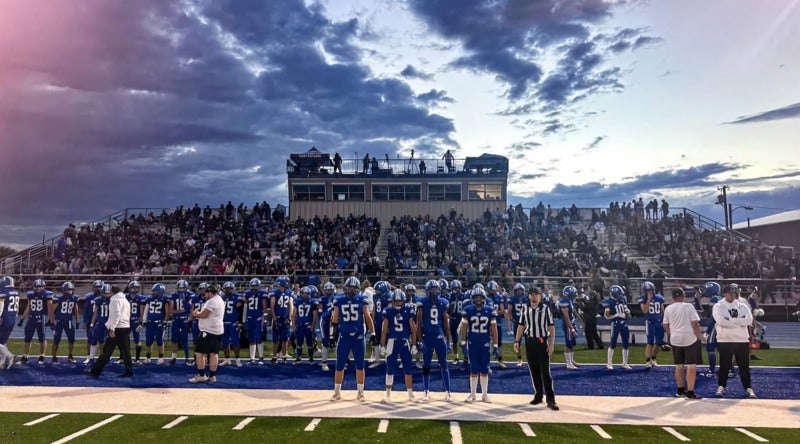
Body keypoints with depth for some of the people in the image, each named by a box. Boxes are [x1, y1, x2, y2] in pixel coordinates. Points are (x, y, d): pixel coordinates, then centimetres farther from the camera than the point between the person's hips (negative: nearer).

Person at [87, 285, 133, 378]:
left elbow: (116, 315, -19)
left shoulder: (115, 300, -9)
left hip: (117, 328, -9)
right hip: (126, 327, 9)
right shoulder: (124, 299, 19)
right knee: (125, 350, 8)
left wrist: (112, 329, -20)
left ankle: (95, 371, 5)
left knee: (107, 351, -2)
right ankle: (128, 370, 8)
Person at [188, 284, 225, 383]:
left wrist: (196, 314, 0)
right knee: (214, 353, 9)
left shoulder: (212, 301, -15)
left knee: (199, 352, -2)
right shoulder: (220, 300, 17)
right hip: (217, 330, 10)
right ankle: (212, 376, 11)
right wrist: (198, 313, 9)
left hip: (208, 331, -10)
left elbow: (204, 315, -19)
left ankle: (201, 375, 1)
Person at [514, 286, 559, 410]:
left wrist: (551, 344, -10)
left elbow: (551, 327, -5)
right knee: (534, 371, 11)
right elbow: (521, 326, 11)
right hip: (529, 342, 4)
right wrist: (516, 341, 6)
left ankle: (550, 399, -2)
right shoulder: (525, 309, 7)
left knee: (545, 372, -4)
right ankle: (538, 395, 23)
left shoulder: (546, 309, -4)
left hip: (542, 342, -4)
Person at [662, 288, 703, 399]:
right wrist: (699, 336, 2)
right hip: (690, 339, -5)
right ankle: (690, 392, -3)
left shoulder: (668, 309, 3)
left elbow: (665, 326, 8)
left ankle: (680, 390, 22)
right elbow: (695, 324, -12)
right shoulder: (688, 306, -10)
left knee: (679, 365, 14)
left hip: (675, 340, 5)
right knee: (691, 366, -1)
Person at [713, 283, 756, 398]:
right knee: (724, 365, 6)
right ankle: (721, 387, 17)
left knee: (744, 366, 9)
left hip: (742, 340, 3)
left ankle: (748, 388, 18)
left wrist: (730, 320, -15)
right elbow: (721, 321, -19)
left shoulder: (742, 305, 7)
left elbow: (749, 320, -9)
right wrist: (739, 322, -14)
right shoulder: (718, 306, -3)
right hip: (725, 340, -2)